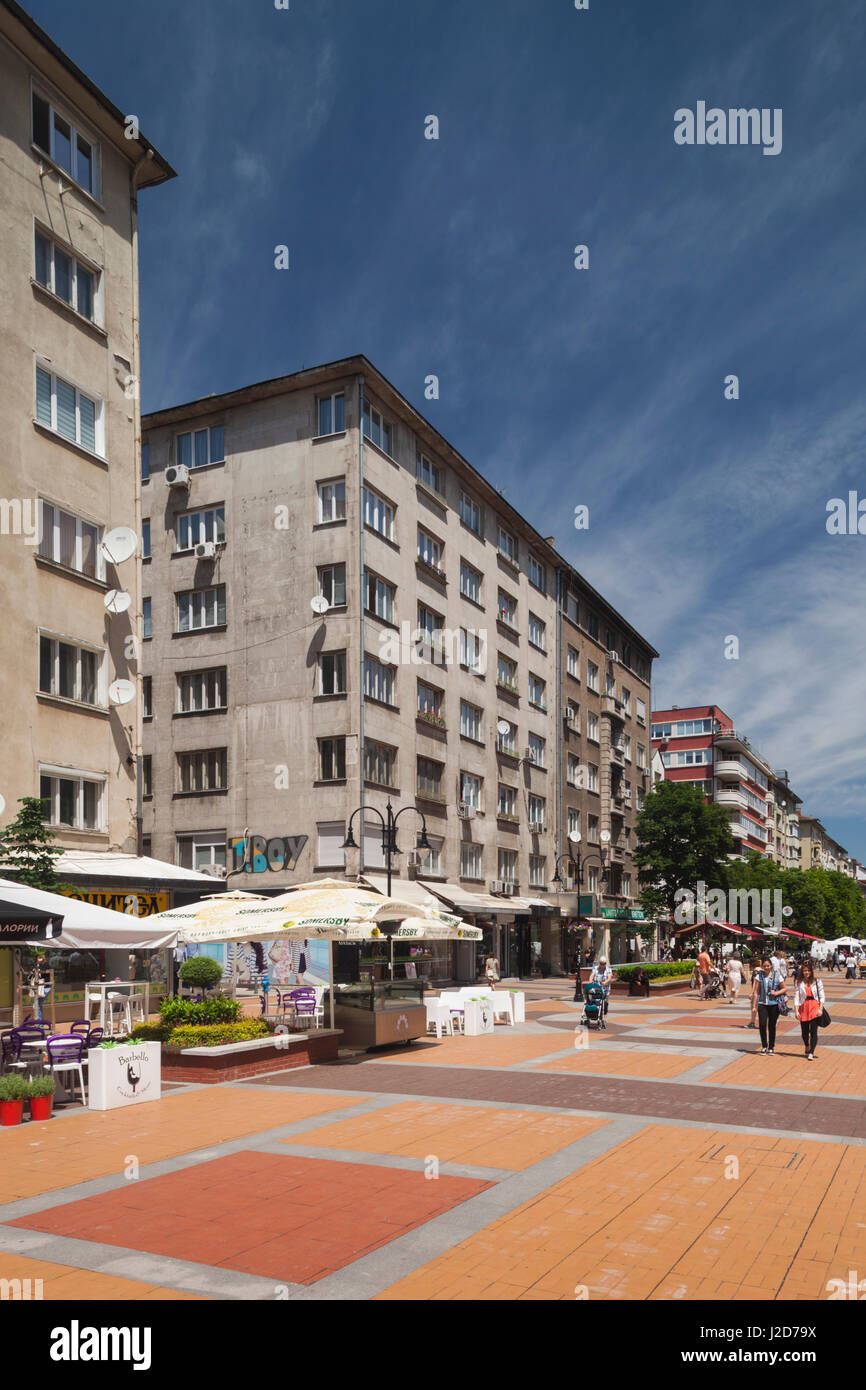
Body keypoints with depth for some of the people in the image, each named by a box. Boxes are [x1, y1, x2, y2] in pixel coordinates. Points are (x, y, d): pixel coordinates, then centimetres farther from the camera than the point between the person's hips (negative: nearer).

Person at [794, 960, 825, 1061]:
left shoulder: (817, 981, 2)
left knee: (813, 1031, -7)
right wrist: (796, 1011, -8)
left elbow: (821, 996, 1)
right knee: (804, 1032, 8)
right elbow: (796, 997, 0)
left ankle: (811, 1053, -4)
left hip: (815, 1008, -1)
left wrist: (820, 1009, -9)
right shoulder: (800, 983, 3)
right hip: (803, 1008, 1)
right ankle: (807, 1048, 37)